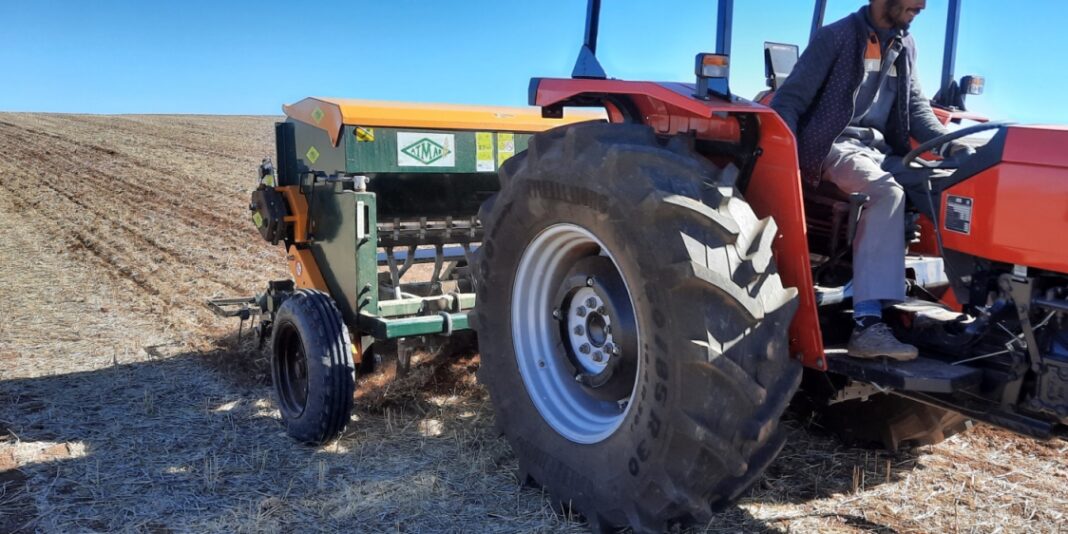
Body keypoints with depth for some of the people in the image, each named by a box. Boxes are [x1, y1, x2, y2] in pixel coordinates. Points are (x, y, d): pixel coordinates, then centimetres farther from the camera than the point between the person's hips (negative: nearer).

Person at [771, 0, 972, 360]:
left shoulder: (905, 47, 18)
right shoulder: (837, 37, -4)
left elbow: (915, 106, 18)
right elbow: (790, 99, -9)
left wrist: (950, 145, -2)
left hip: (882, 150, 8)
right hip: (837, 145, -7)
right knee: (887, 193, -34)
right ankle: (867, 325, -41)